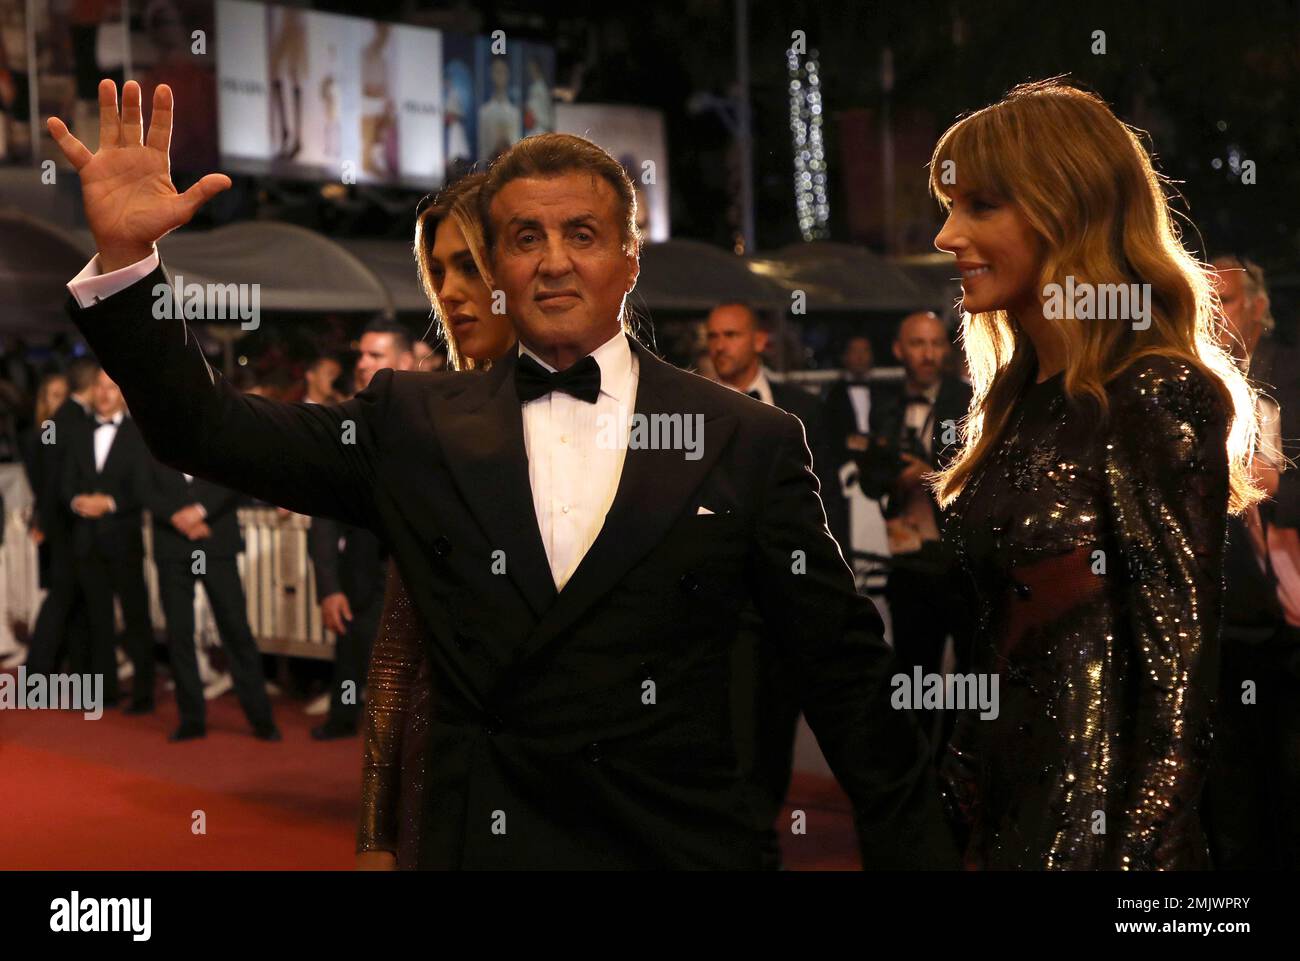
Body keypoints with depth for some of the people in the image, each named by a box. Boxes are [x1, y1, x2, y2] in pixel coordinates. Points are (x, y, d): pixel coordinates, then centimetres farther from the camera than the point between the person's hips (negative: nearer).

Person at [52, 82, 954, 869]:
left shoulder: (751, 440, -1)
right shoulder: (415, 423, 4)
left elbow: (844, 670, 0)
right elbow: (210, 427, 3)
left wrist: (914, 850, 0)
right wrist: (126, 253, -9)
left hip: (685, 848, -1)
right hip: (477, 842, 1)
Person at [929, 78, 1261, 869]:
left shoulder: (1156, 397, -16)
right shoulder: (1024, 395, 8)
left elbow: (1180, 667, -18)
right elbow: (1001, 635, 10)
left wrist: (1140, 853, -19)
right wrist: (963, 800, 10)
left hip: (1100, 818, -8)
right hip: (1009, 809, 8)